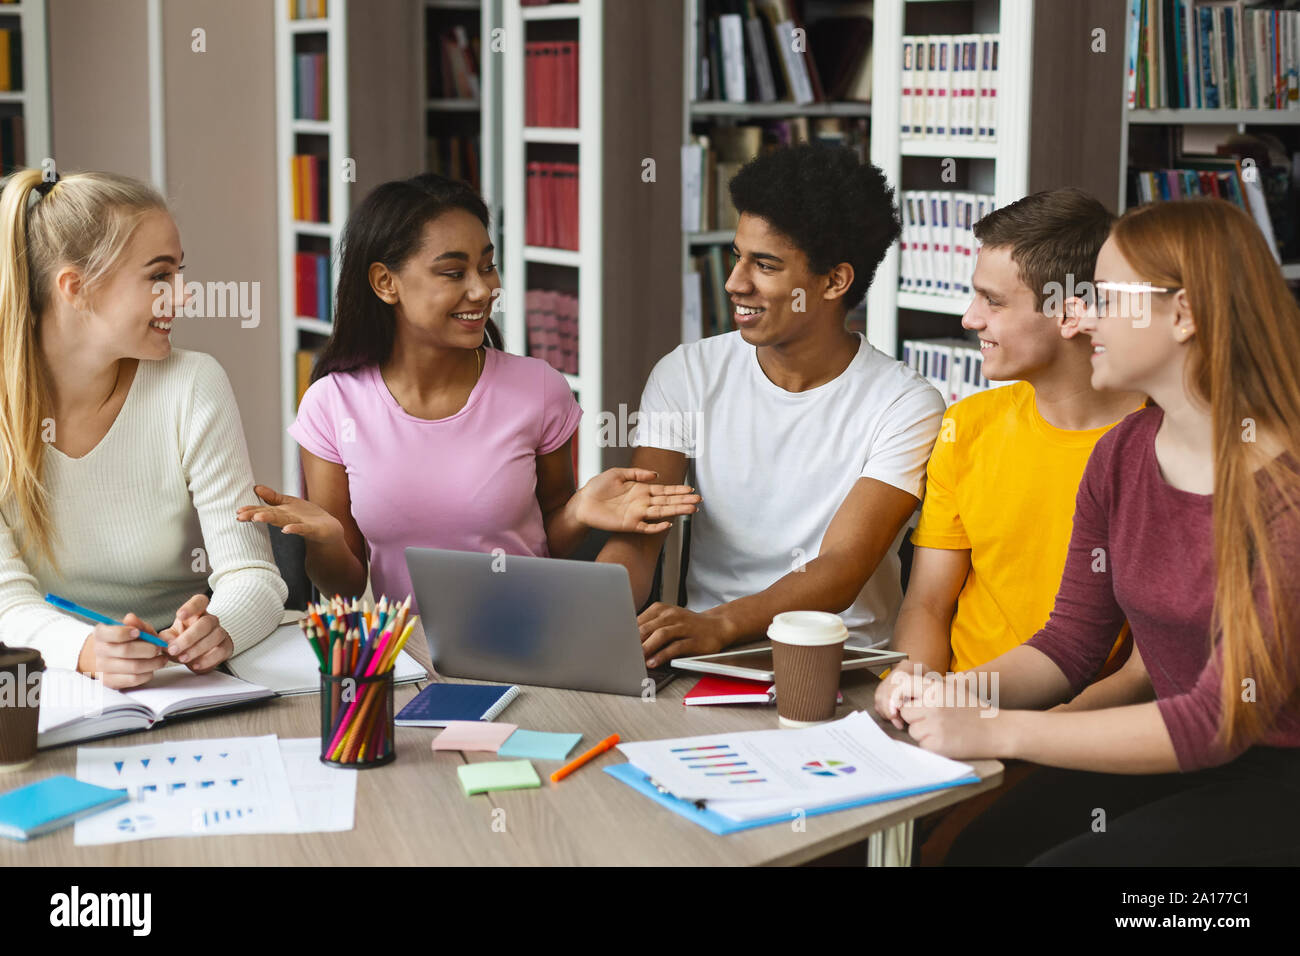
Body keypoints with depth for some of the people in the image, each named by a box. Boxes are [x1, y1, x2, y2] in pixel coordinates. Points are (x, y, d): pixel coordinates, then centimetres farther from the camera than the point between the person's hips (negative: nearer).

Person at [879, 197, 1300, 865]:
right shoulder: (1119, 455, 3)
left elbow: (1223, 719, -22)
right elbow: (1070, 642, 8)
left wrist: (996, 732, -25)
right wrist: (950, 693, -12)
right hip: (1169, 757, 6)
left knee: (1063, 862, -24)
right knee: (981, 847, -18)